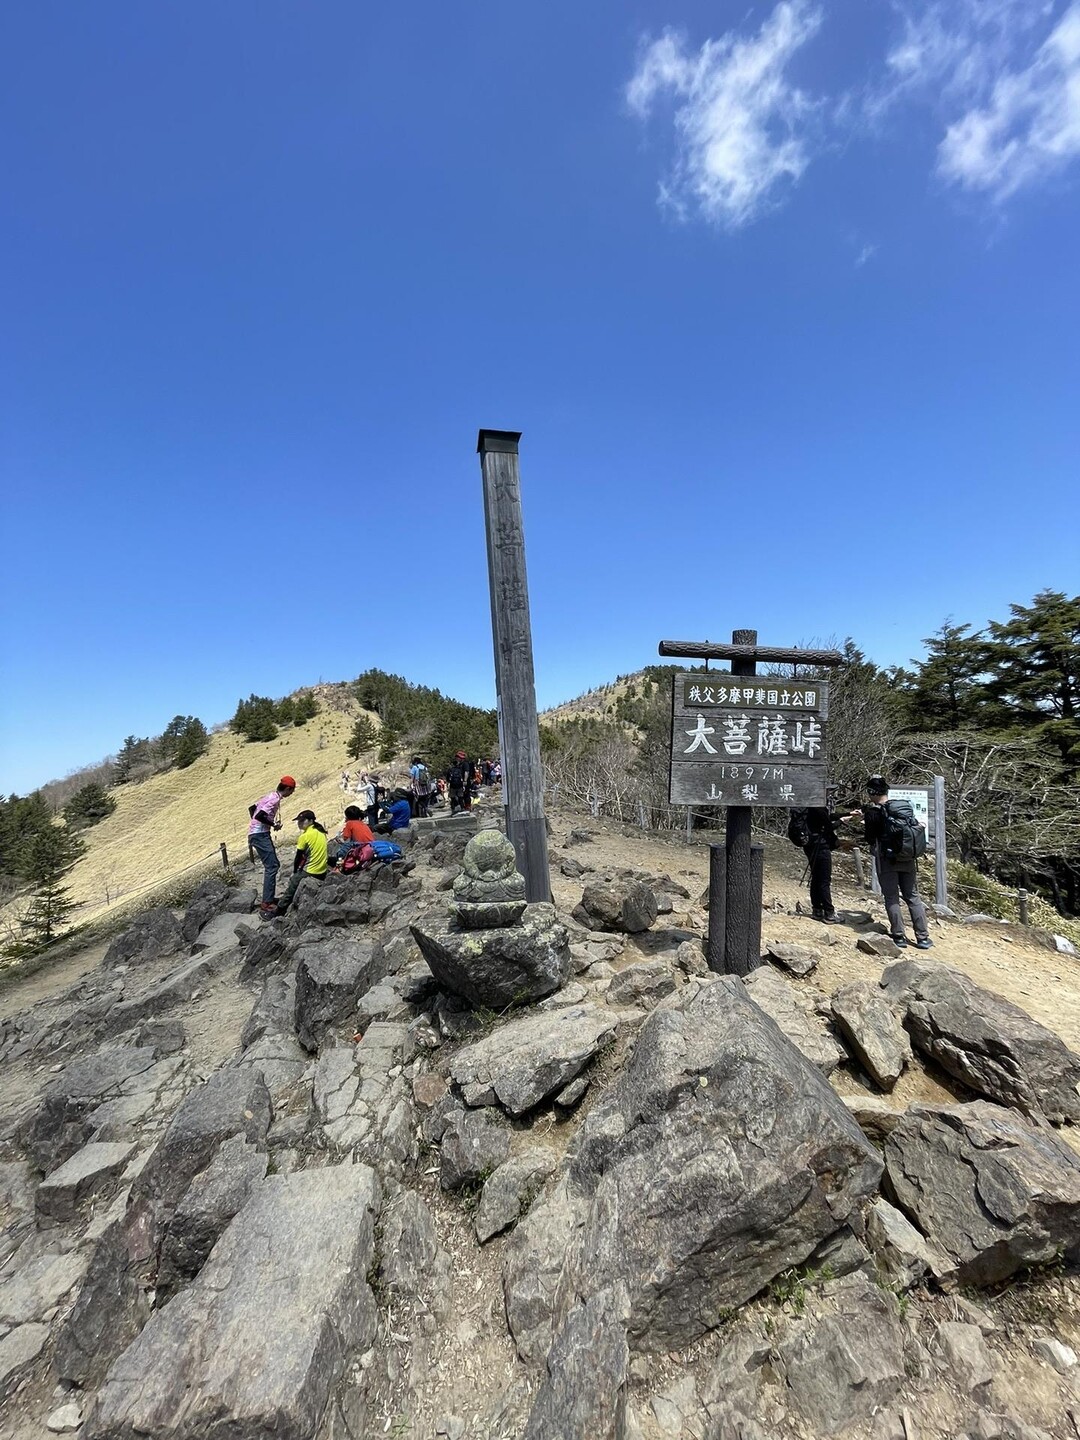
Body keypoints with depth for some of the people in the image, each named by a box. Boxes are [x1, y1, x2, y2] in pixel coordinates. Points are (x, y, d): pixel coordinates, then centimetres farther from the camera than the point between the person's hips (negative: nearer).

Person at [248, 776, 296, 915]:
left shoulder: (270, 796, 13)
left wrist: (256, 825, 26)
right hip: (260, 835, -10)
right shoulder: (275, 799, -16)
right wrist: (274, 824, -15)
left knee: (274, 865, 14)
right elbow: (259, 815, -27)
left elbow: (252, 808, 22)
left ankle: (269, 898, 20)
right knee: (272, 867, -11)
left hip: (258, 834, 10)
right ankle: (266, 903, -10)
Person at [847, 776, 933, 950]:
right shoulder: (905, 807, 5)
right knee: (913, 898, 11)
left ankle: (899, 937, 6)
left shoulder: (873, 813, -12)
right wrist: (862, 814, 28)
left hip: (887, 861, -5)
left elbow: (870, 839, -4)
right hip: (907, 859, 5)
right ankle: (923, 938, 14)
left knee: (892, 899, 4)